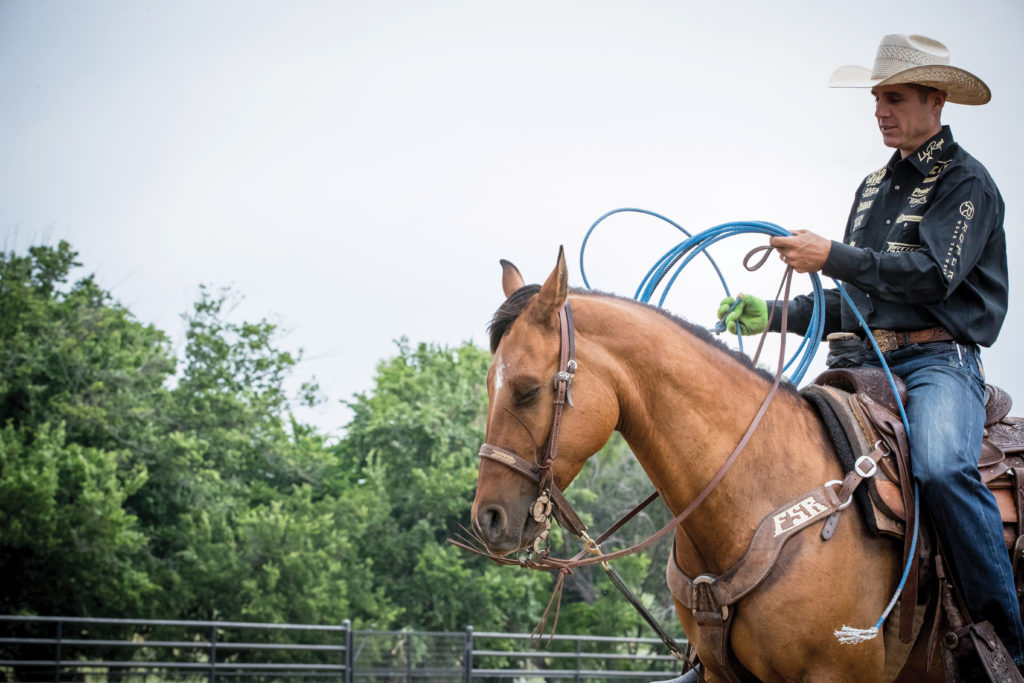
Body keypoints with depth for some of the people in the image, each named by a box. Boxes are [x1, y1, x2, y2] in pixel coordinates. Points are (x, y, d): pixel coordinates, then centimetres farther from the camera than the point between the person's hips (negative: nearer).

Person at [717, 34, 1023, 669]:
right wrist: (774, 314, 14)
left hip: (938, 361, -8)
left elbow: (933, 276, -17)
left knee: (941, 466, -36)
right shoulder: (875, 187, 23)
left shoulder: (964, 181, -1)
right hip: (869, 363, 8)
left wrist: (831, 257, -23)